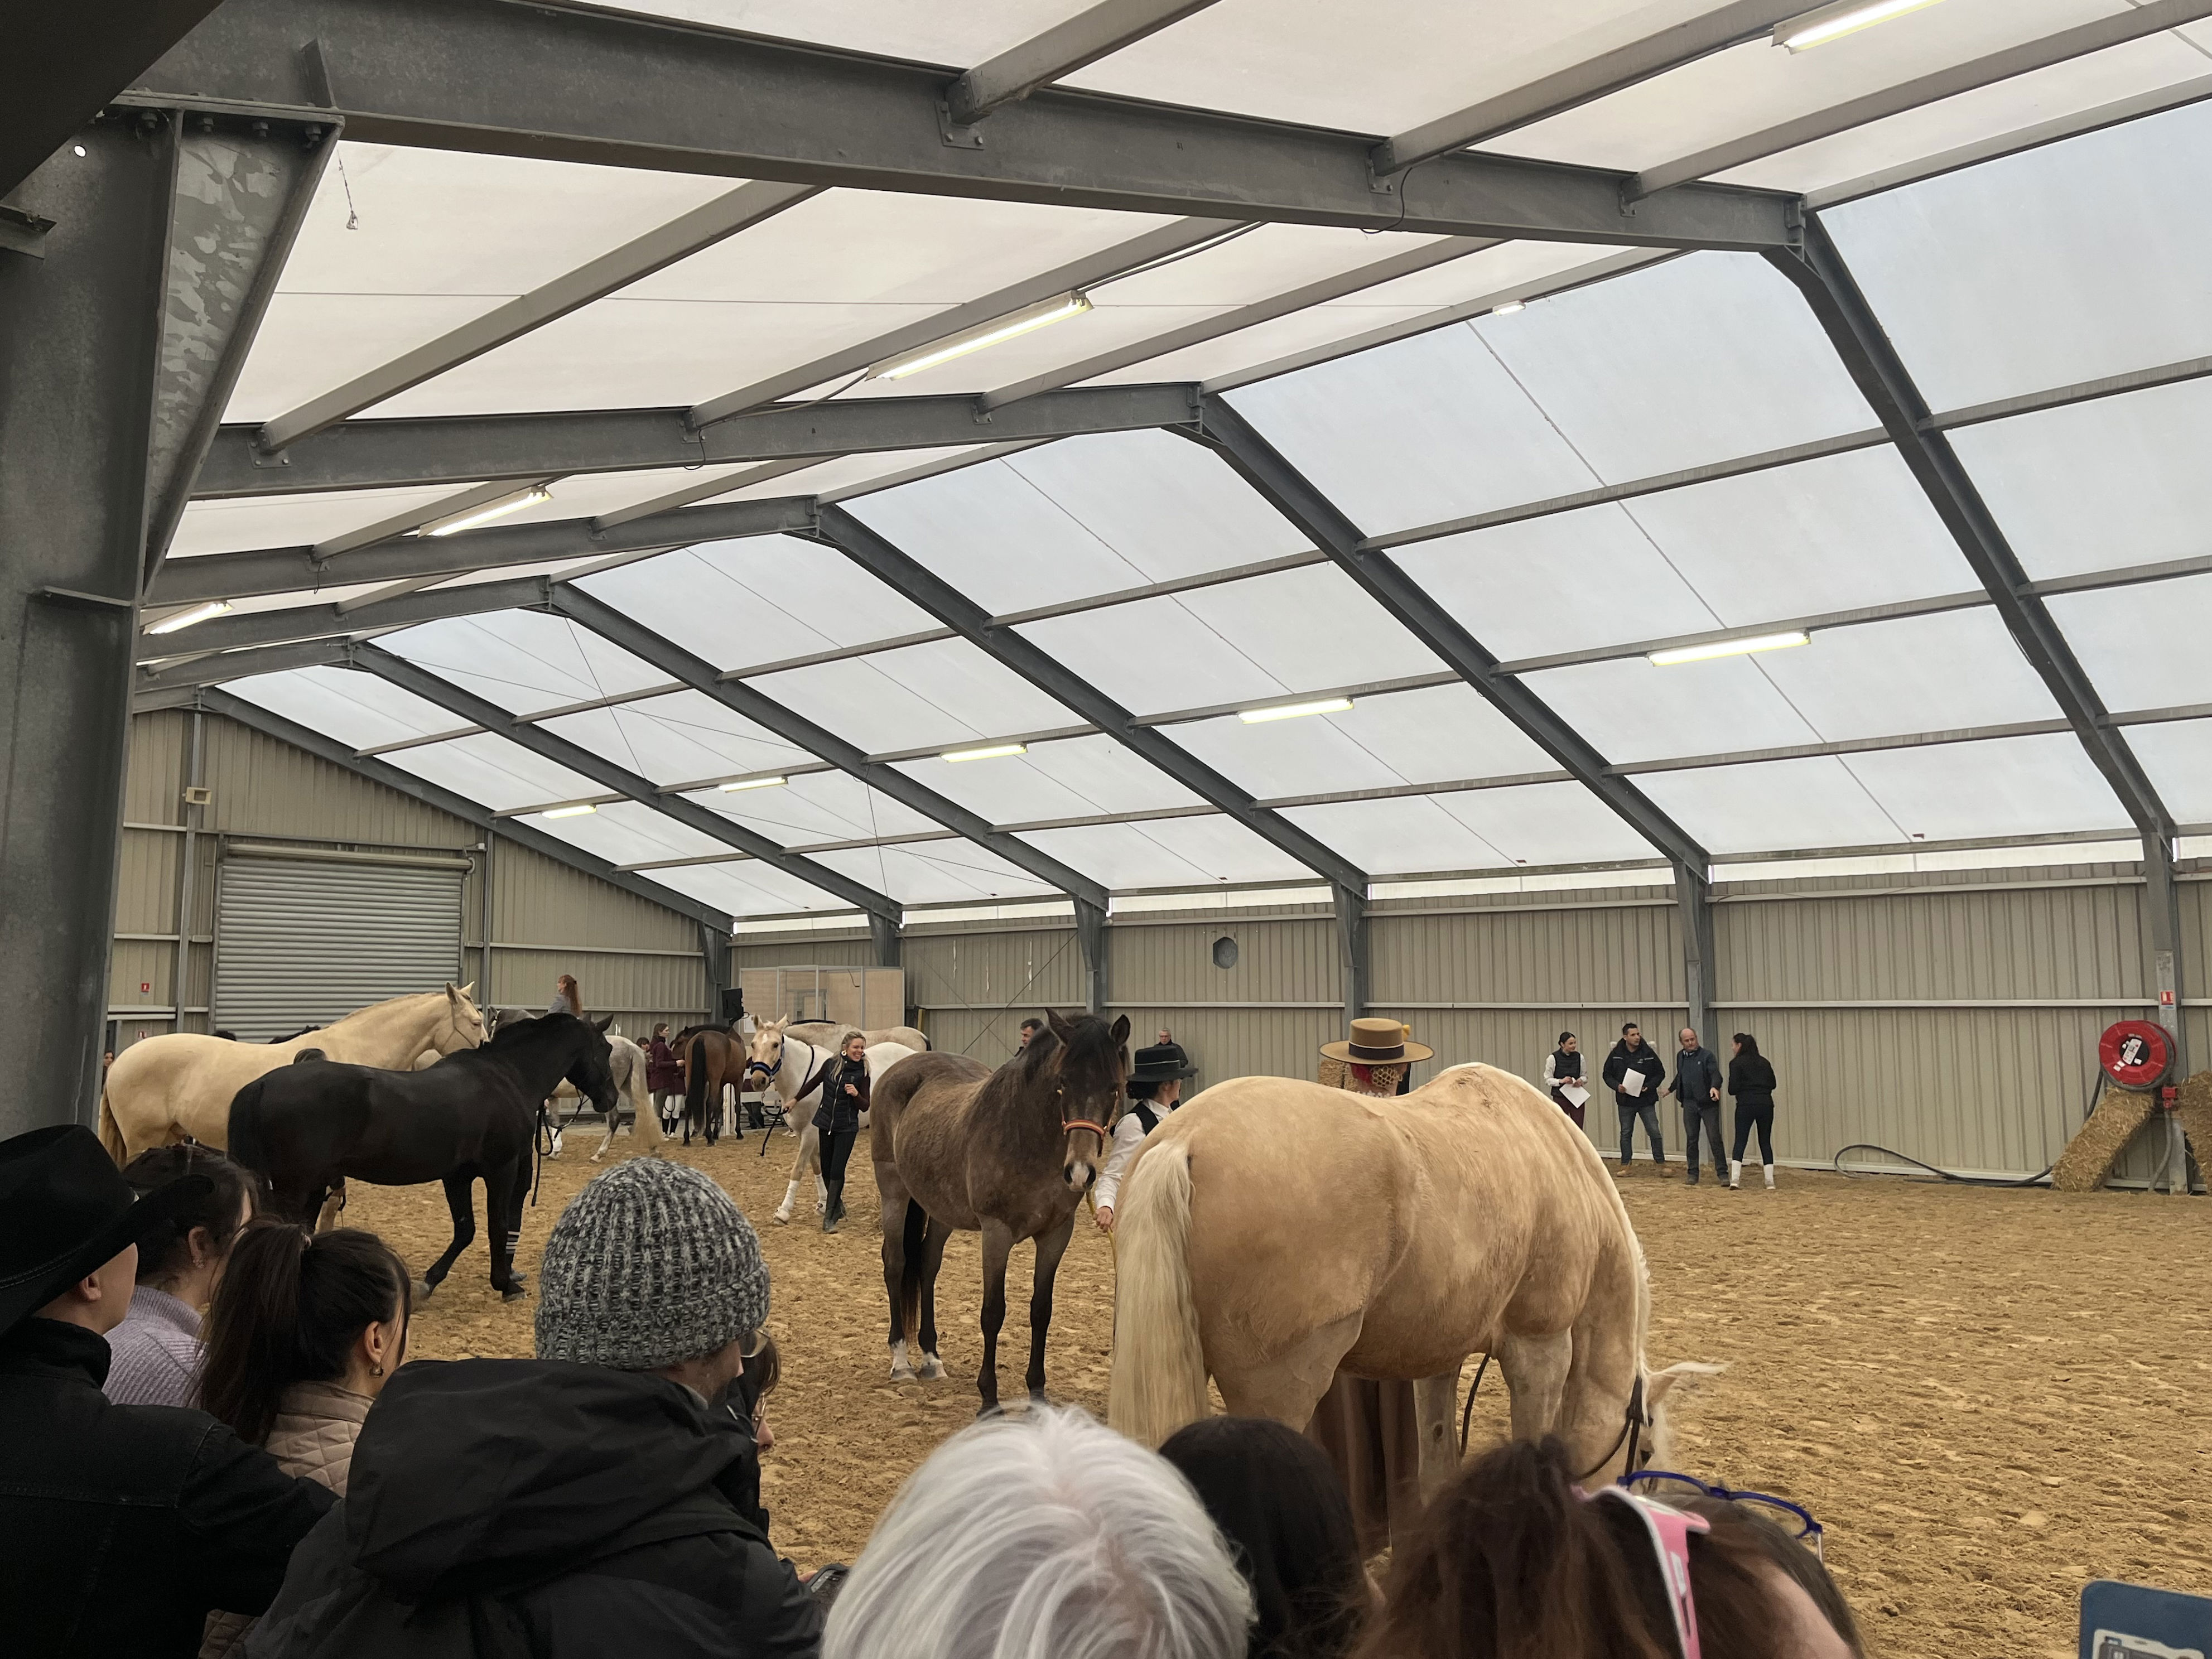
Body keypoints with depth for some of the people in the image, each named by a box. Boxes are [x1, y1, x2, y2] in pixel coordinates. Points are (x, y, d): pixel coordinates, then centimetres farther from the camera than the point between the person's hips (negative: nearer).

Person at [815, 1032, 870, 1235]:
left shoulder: (862, 1073, -9)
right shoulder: (830, 1065, -4)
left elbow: (865, 1106, -6)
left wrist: (856, 1094, -25)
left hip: (847, 1128, -3)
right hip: (826, 1124, 3)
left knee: (837, 1170, -9)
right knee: (826, 1170, 11)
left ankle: (830, 1218, -2)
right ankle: (838, 1206, 34)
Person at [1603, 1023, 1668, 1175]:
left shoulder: (1648, 1053, -4)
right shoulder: (1616, 1054, -3)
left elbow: (1660, 1073, 4)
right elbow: (1607, 1075, 6)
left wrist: (1650, 1086, -11)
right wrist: (1617, 1086, -13)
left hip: (1646, 1100, -1)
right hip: (1625, 1101, 1)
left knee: (1654, 1132, -3)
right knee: (1626, 1134, 8)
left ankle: (1661, 1164, 7)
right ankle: (1625, 1165, 16)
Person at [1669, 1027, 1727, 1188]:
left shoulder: (1707, 1055, -7)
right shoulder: (1680, 1056, 12)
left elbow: (1715, 1074, -20)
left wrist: (1715, 1087, -39)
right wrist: (1671, 1088, 42)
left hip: (1708, 1104, -5)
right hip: (1689, 1104, 5)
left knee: (1715, 1139, -5)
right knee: (1691, 1140, 7)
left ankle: (1722, 1173, 1)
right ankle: (1693, 1174, 14)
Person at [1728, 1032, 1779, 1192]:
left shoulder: (1736, 1063, -2)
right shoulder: (1764, 1062, 13)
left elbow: (1733, 1089, -7)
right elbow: (1773, 1084, 15)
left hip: (1746, 1105, -4)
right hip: (1766, 1105, 4)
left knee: (1740, 1141, 0)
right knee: (1766, 1142, 10)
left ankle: (1735, 1180, -12)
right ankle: (1770, 1182, 6)